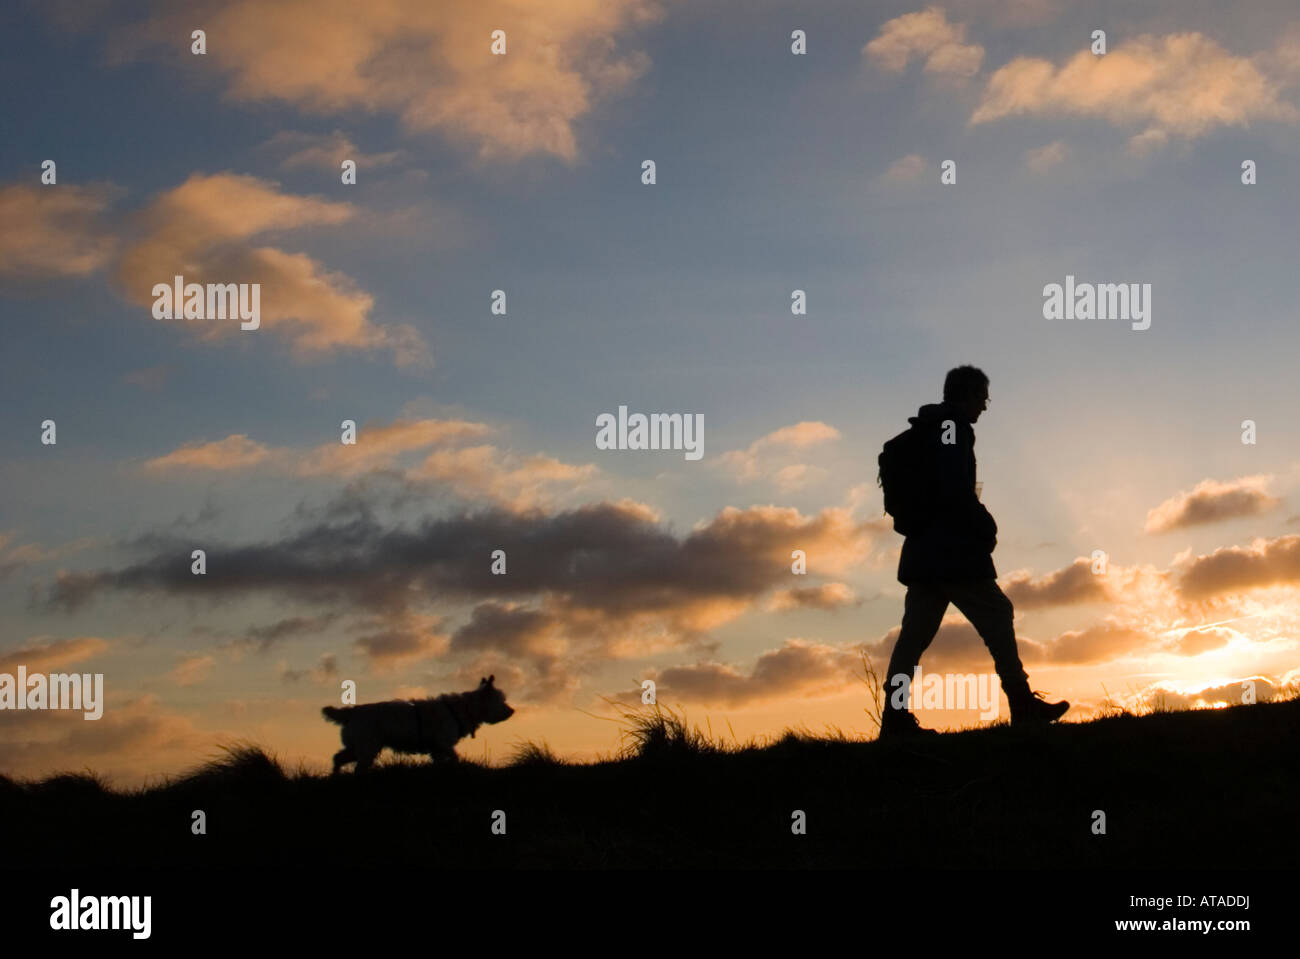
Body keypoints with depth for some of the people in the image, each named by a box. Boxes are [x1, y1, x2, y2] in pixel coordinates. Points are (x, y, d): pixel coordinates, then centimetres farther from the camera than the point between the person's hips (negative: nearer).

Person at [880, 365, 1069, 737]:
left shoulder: (924, 433, 20)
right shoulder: (954, 430, -8)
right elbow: (958, 491, -19)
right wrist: (986, 527, -7)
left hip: (923, 550, 9)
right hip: (955, 551, -9)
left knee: (916, 632, 4)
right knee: (996, 616, 0)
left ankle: (894, 717, -2)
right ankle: (1022, 704, 1)